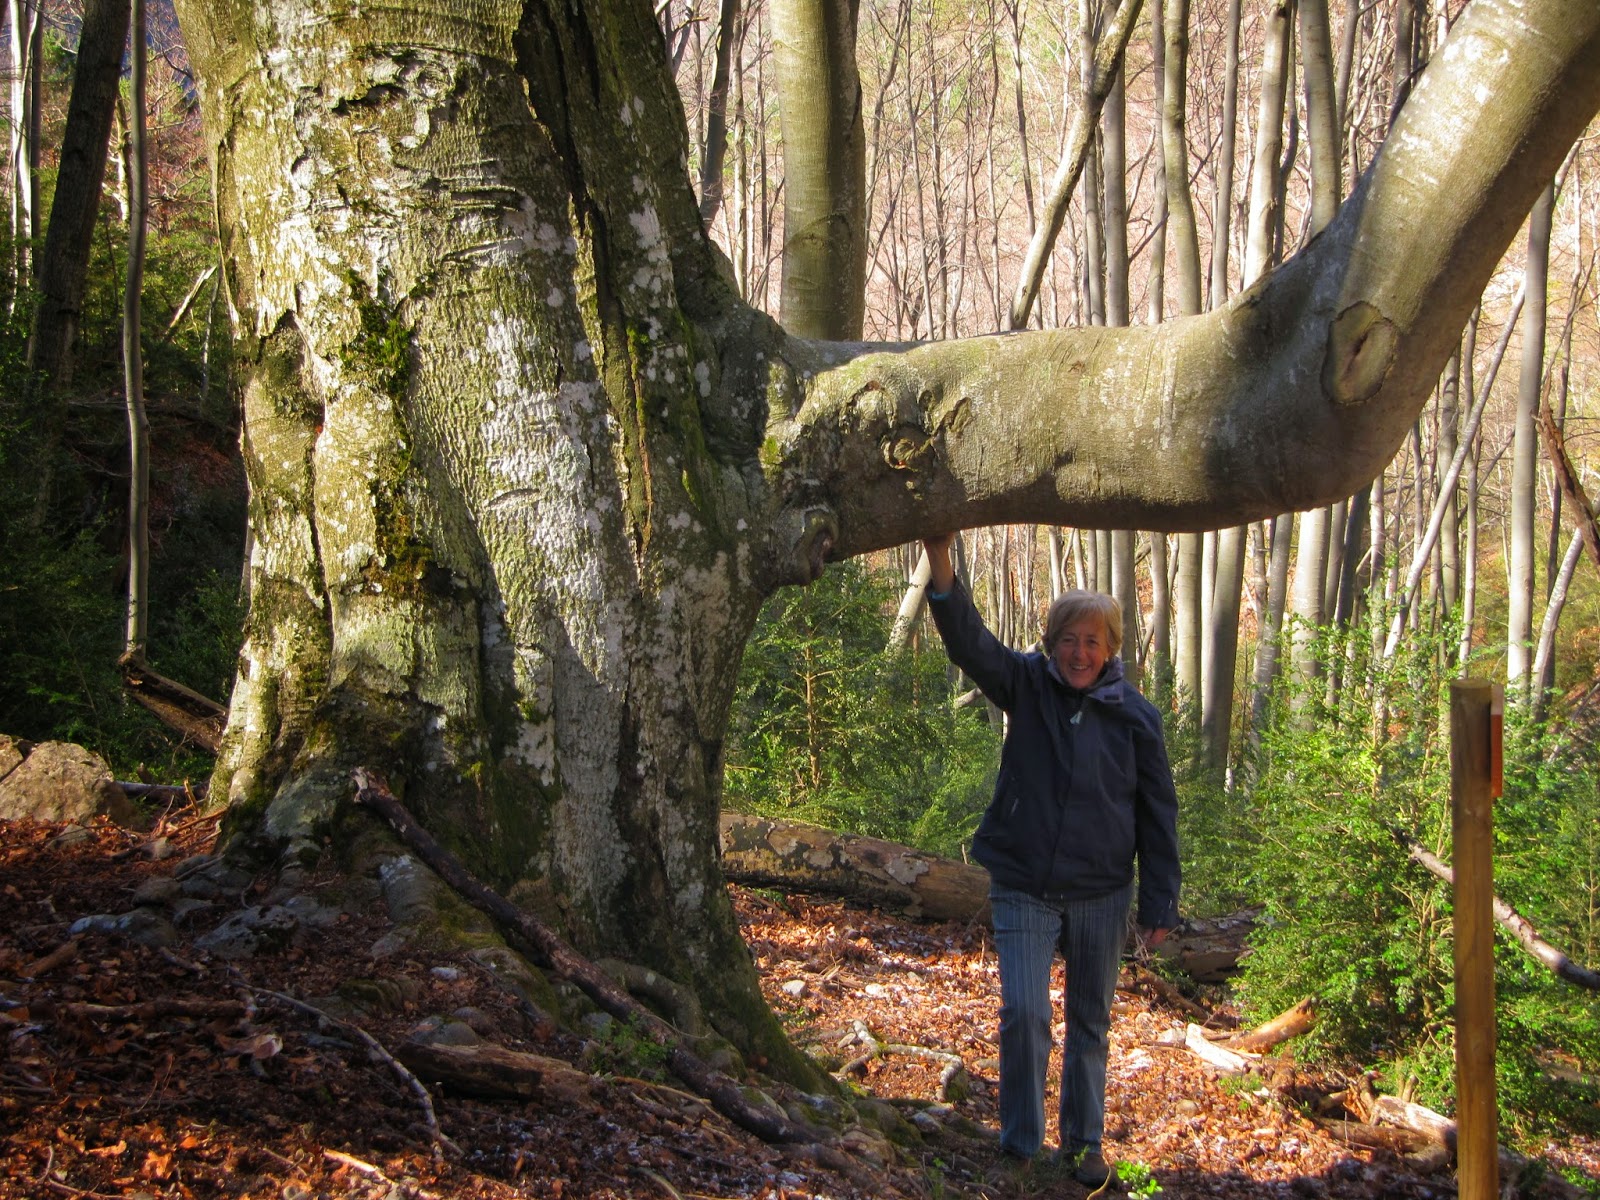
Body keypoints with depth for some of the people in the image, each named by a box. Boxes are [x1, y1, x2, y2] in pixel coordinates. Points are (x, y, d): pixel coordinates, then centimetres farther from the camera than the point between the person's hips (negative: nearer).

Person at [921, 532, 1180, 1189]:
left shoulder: (1135, 716, -4)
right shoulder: (1028, 686, -4)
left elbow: (1157, 814, 1)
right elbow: (970, 642, -21)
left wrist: (1159, 905, 1)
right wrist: (941, 564, -37)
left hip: (1102, 894, 1)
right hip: (1024, 888, -1)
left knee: (1091, 1023, 13)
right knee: (1023, 1013, -8)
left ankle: (1084, 1142, 28)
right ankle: (1019, 1144, 8)